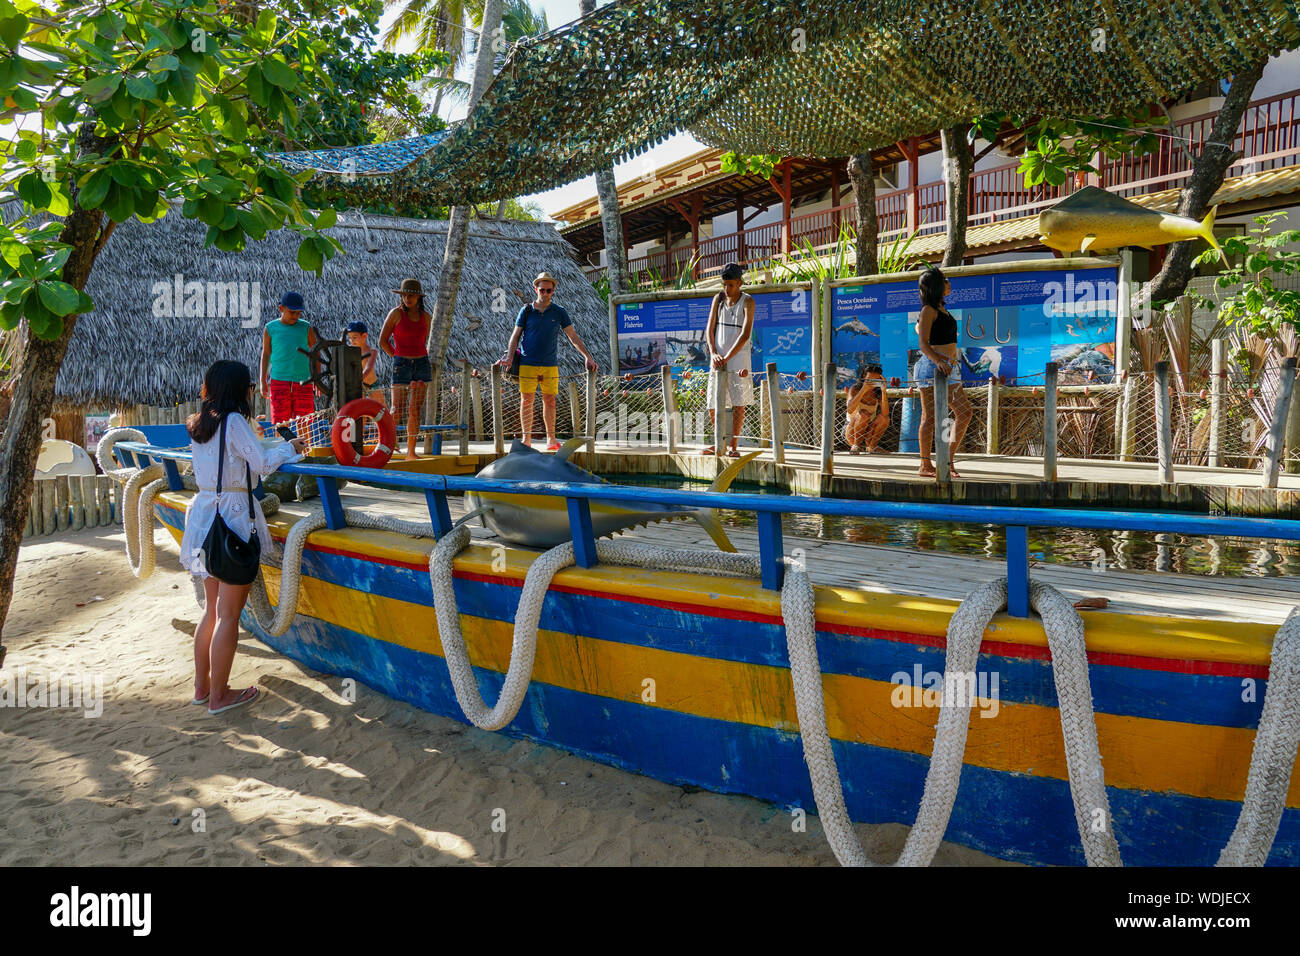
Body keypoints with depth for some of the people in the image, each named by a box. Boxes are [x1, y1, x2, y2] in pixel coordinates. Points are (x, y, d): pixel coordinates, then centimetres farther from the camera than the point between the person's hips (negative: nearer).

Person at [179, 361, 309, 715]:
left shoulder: (199, 424, 12)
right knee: (229, 614, -1)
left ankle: (201, 686, 25)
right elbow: (262, 462, -11)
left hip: (204, 513, 9)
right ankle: (219, 695, 6)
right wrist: (289, 448, 4)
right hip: (232, 518, -9)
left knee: (212, 608, 18)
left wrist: (280, 446, 20)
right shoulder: (233, 421, -13)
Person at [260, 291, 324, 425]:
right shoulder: (270, 328, 5)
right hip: (279, 381, -1)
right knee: (279, 422, -2)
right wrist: (263, 381, 9)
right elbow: (266, 354, 12)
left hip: (303, 382, 1)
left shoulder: (306, 328, 6)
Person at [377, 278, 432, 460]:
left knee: (415, 410, 3)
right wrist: (400, 358, 1)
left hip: (422, 364, 4)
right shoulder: (396, 313, -4)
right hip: (401, 365, -4)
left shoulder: (426, 317, 7)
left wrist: (419, 358, 12)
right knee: (398, 411, -7)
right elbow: (383, 341, -3)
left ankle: (411, 452, 8)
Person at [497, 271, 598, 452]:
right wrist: (508, 357, -4)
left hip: (550, 365, 1)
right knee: (526, 401, 0)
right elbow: (515, 335, 8)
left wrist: (588, 356, 0)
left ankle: (551, 438, 9)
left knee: (550, 401, 2)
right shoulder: (526, 311, 4)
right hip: (528, 364, -1)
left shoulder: (559, 312, 5)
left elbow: (573, 336, 7)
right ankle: (526, 438, 6)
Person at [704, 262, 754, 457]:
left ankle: (733, 446, 2)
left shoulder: (747, 302, -7)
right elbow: (709, 329, 5)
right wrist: (713, 353, -11)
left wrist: (727, 358, -20)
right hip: (718, 359, 4)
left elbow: (745, 334, -15)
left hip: (738, 358, -4)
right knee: (713, 405, 4)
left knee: (739, 402, -5)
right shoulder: (718, 298, 6)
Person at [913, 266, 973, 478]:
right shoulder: (929, 310, -7)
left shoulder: (941, 309, 20)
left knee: (964, 412, 3)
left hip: (948, 368, 9)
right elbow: (923, 343, -15)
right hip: (931, 366, -9)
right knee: (930, 417, -7)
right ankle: (925, 466, -2)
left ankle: (948, 460, 7)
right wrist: (937, 360, -33)